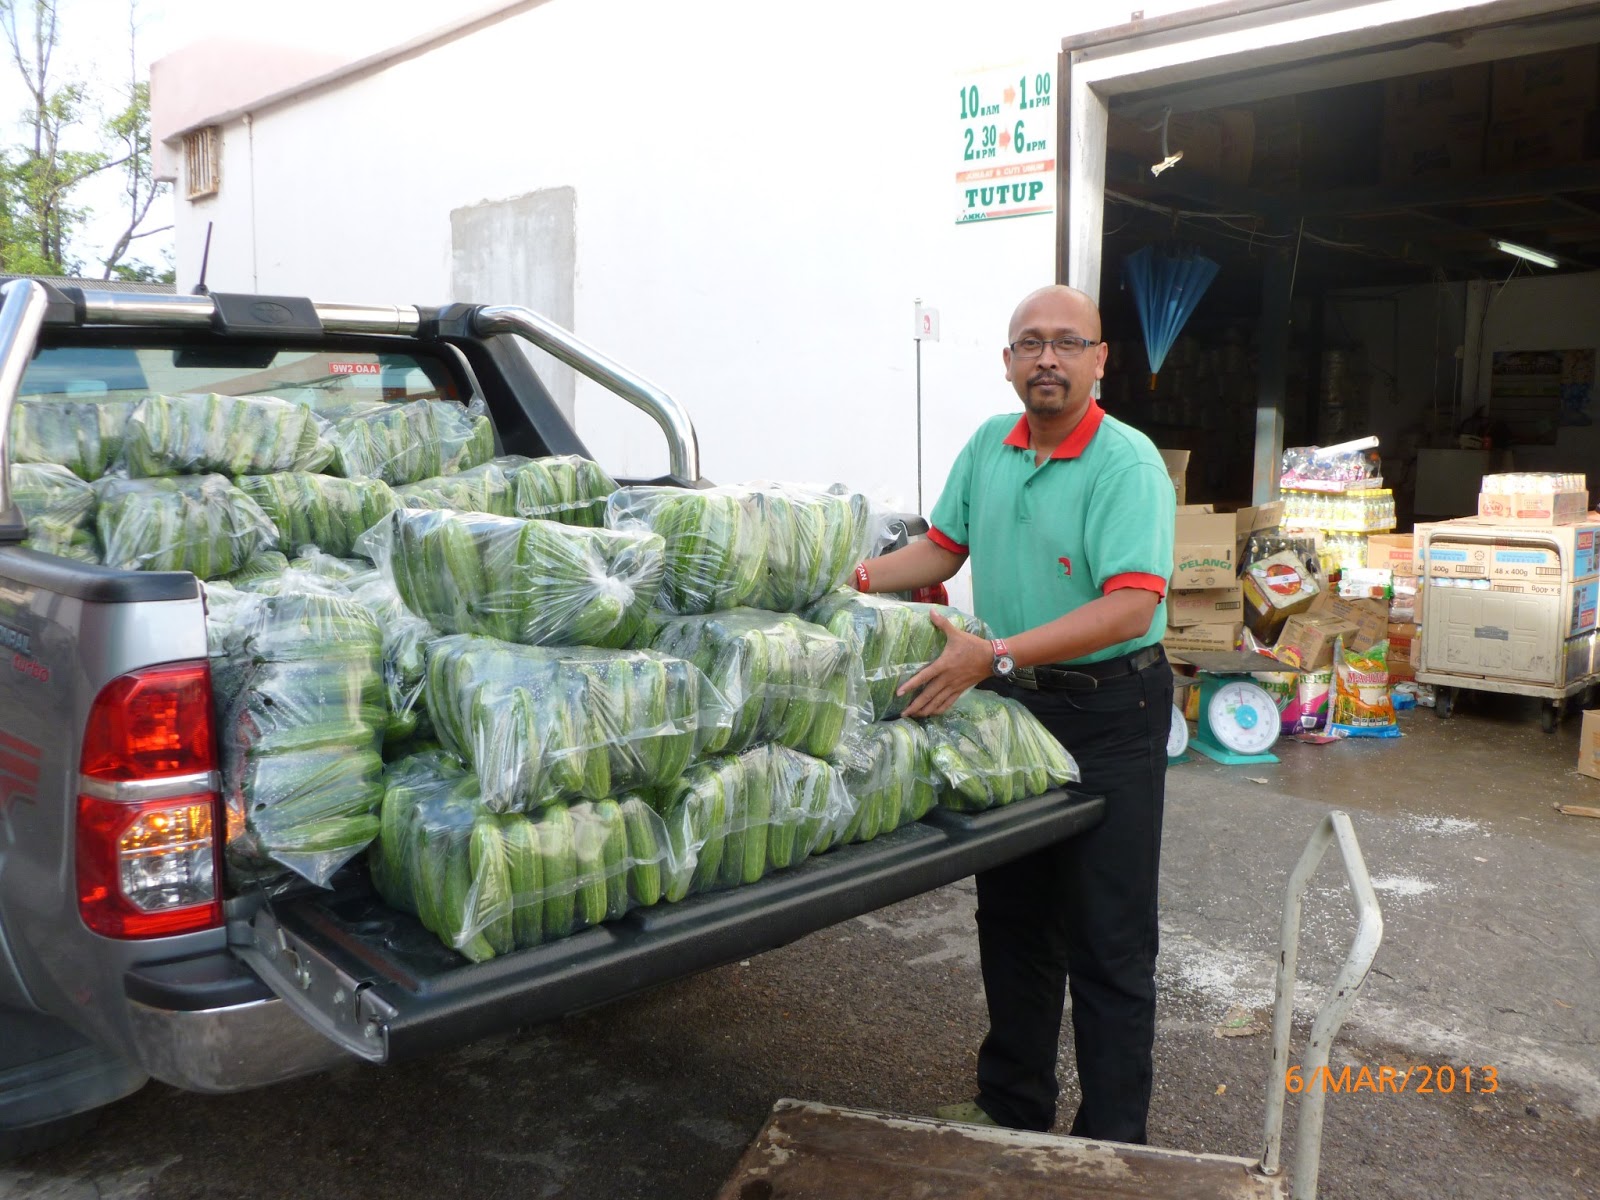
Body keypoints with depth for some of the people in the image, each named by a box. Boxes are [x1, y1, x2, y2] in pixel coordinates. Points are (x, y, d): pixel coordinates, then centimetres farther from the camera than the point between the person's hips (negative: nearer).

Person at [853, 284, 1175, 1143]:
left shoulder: (1128, 464, -16)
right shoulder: (989, 446, 5)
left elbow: (1130, 609, -26)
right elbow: (943, 548, 16)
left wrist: (994, 655, -32)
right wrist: (864, 577, 0)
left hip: (1107, 715, -6)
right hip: (1009, 707, 7)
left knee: (1107, 943, 1)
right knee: (1010, 920, 17)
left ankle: (1110, 1146, 17)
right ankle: (1013, 1106, 34)